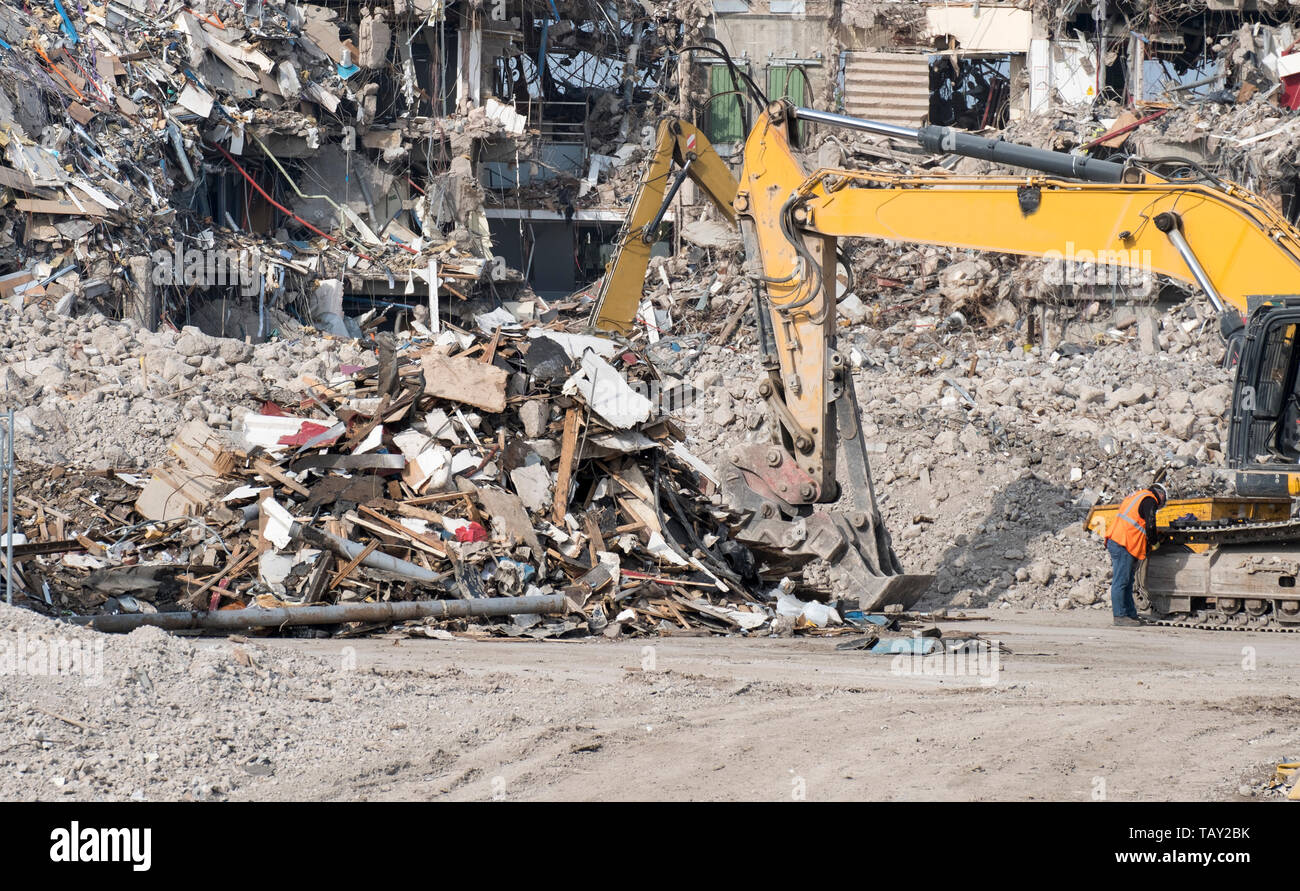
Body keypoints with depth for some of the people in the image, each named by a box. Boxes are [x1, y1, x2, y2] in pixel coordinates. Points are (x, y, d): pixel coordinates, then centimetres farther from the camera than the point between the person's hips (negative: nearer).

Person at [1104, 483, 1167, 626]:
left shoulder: (1136, 496, 25)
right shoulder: (1149, 500, -4)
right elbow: (1150, 524, -12)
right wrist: (1153, 543, 4)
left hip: (1115, 541, 10)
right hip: (1123, 545, -10)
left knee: (1127, 582, 12)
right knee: (1121, 581, -9)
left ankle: (1131, 614, 14)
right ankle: (1120, 616, -10)